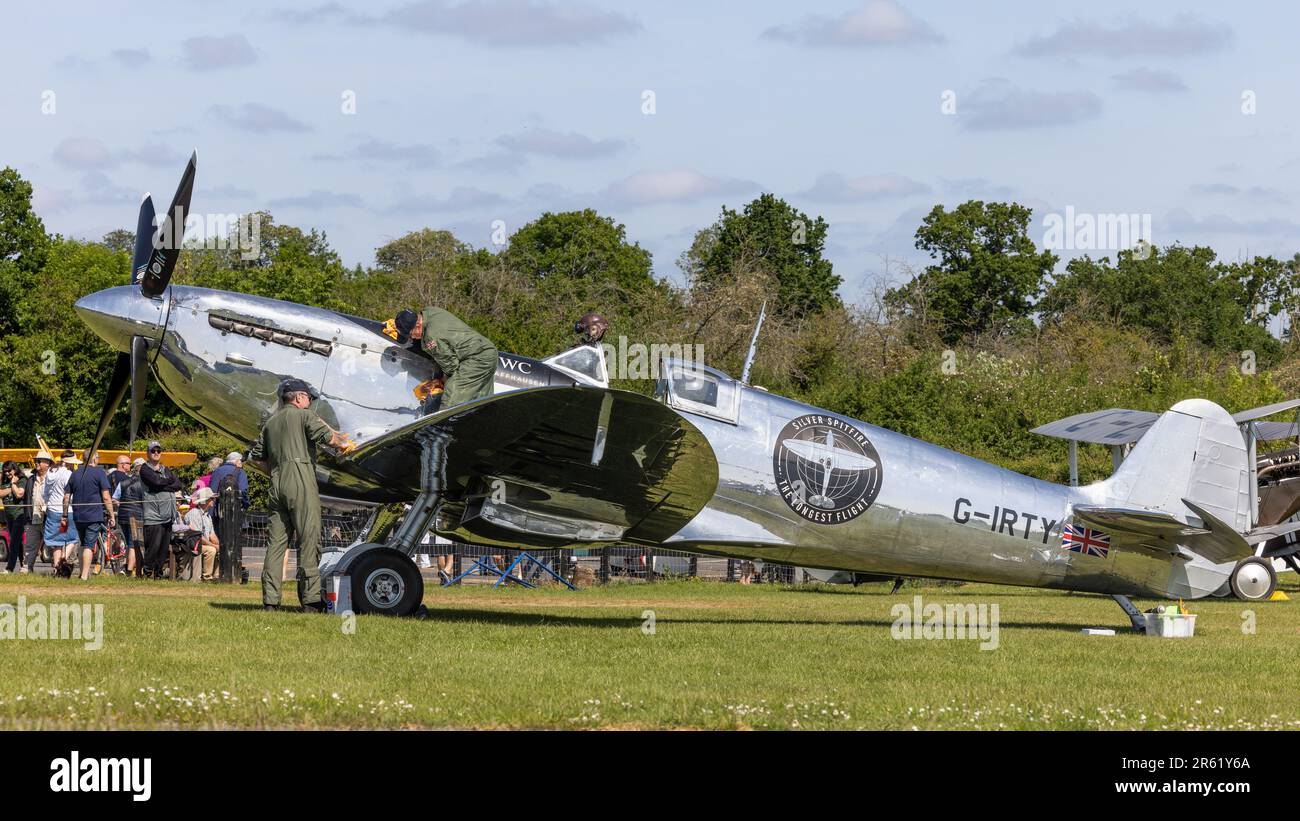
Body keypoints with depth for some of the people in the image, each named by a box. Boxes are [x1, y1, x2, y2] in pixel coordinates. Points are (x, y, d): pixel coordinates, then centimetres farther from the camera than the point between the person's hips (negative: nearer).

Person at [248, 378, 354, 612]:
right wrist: (344, 442, 7)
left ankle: (270, 600, 1)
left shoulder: (271, 422, 21)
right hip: (301, 483, -7)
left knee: (276, 541, 5)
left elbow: (257, 456, 22)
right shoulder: (304, 415, 1)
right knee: (309, 541, -5)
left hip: (277, 485, 7)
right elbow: (327, 436, -11)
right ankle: (310, 600, -8)